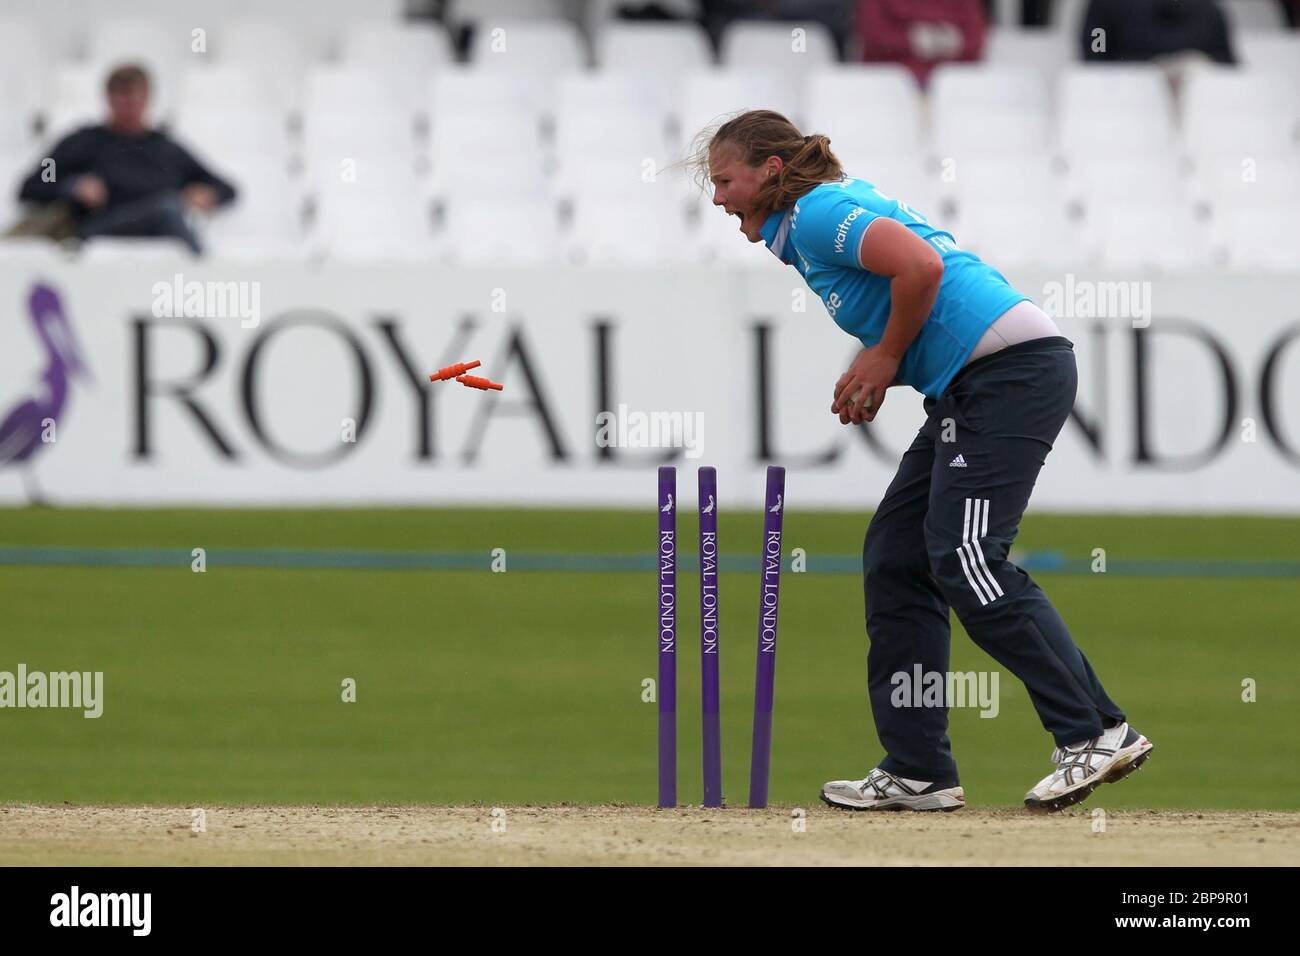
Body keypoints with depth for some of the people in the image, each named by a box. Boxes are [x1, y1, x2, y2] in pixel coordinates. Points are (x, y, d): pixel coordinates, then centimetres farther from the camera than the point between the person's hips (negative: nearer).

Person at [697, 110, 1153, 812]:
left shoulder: (817, 212, -9)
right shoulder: (803, 231, 22)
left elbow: (920, 265, -24)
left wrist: (886, 358, -10)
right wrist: (870, 372, 11)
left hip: (1011, 366, -11)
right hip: (971, 390, 11)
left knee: (963, 558, -18)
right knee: (894, 557, 8)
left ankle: (1098, 734, -18)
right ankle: (917, 773, 7)